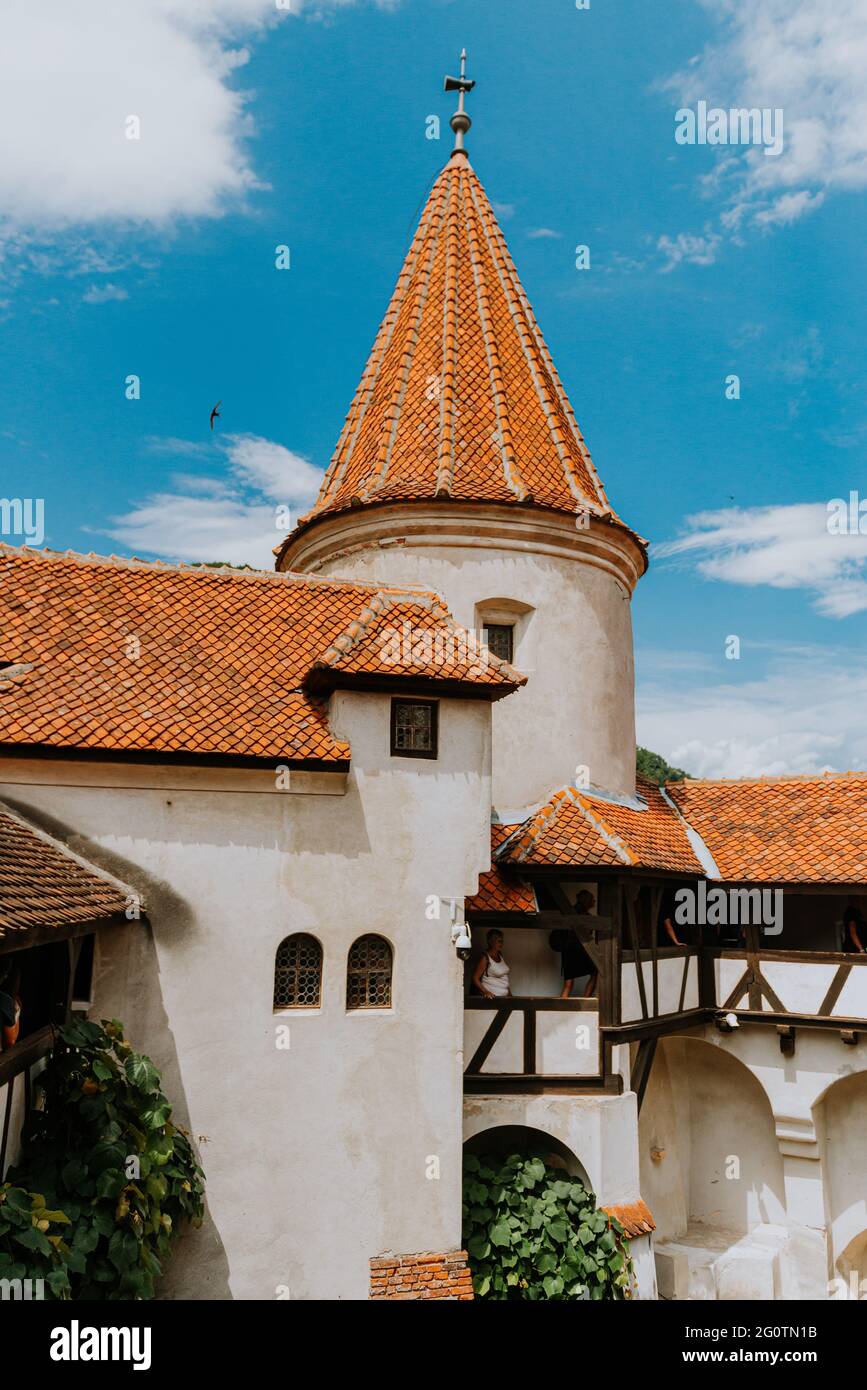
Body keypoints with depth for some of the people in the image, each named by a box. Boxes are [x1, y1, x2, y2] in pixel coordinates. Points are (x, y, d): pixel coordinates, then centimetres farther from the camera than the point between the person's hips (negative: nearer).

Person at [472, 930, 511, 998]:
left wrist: (510, 994, 14)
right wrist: (486, 992, -24)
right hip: (492, 997, -7)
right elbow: (475, 978, -13)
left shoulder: (500, 956, 11)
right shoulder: (485, 958, -11)